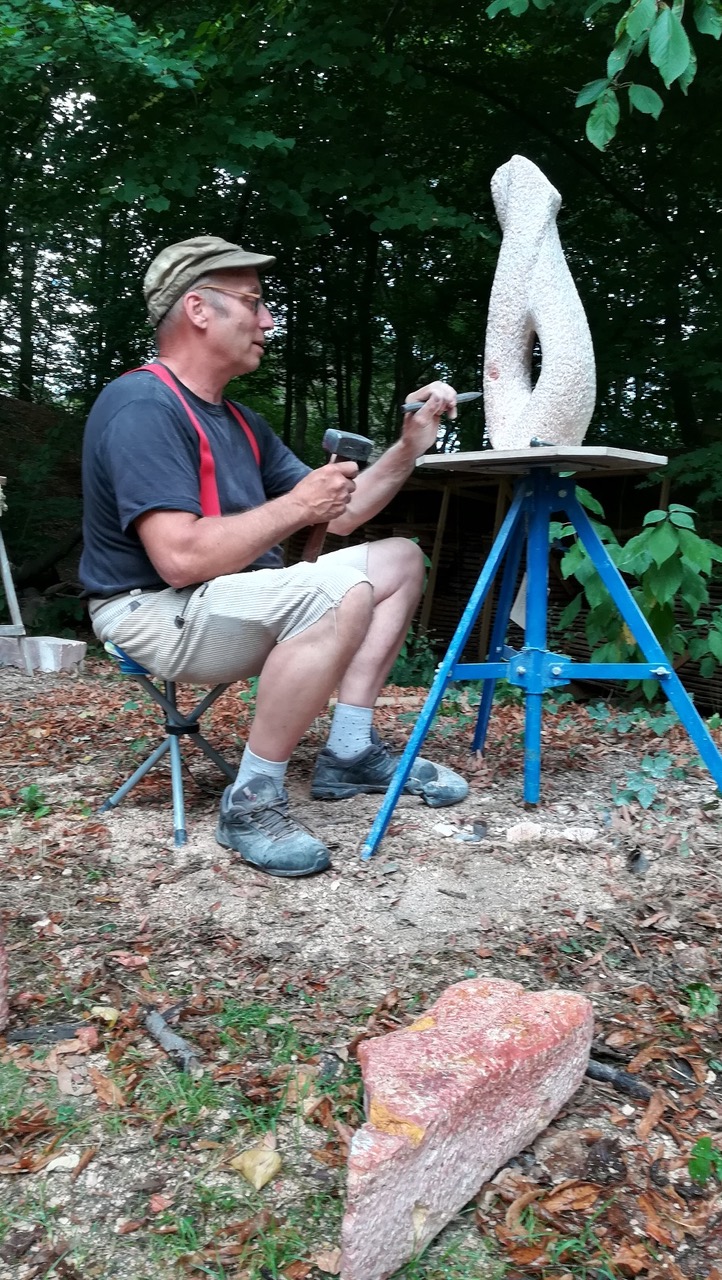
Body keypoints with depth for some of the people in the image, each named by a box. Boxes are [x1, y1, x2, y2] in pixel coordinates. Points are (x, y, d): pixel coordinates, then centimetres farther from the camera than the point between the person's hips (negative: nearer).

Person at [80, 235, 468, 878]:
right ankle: (252, 801, -19)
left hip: (234, 604, 10)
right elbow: (180, 558, -28)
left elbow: (337, 515, 14)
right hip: (154, 614, -10)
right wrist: (294, 506, -18)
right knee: (343, 596, -32)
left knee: (399, 560, 7)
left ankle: (349, 752, 3)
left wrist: (408, 447, 2)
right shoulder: (142, 406, -16)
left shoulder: (239, 420, 13)